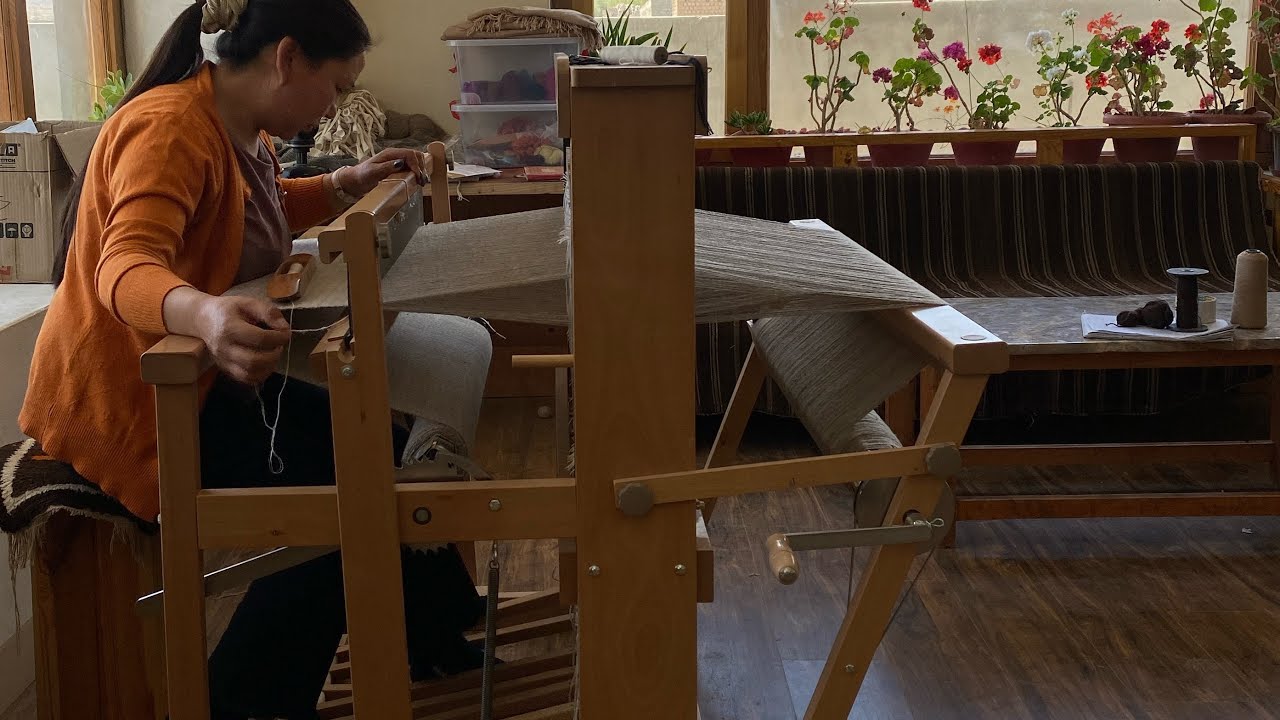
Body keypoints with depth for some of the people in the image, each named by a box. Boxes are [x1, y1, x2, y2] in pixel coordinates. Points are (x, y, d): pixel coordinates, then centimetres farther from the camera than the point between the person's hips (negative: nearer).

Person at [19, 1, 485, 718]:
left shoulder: (245, 132, 5)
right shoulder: (172, 126, -24)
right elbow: (127, 267, -40)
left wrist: (348, 183, 15)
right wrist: (206, 314, -61)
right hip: (129, 403, -10)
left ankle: (432, 641, 27)